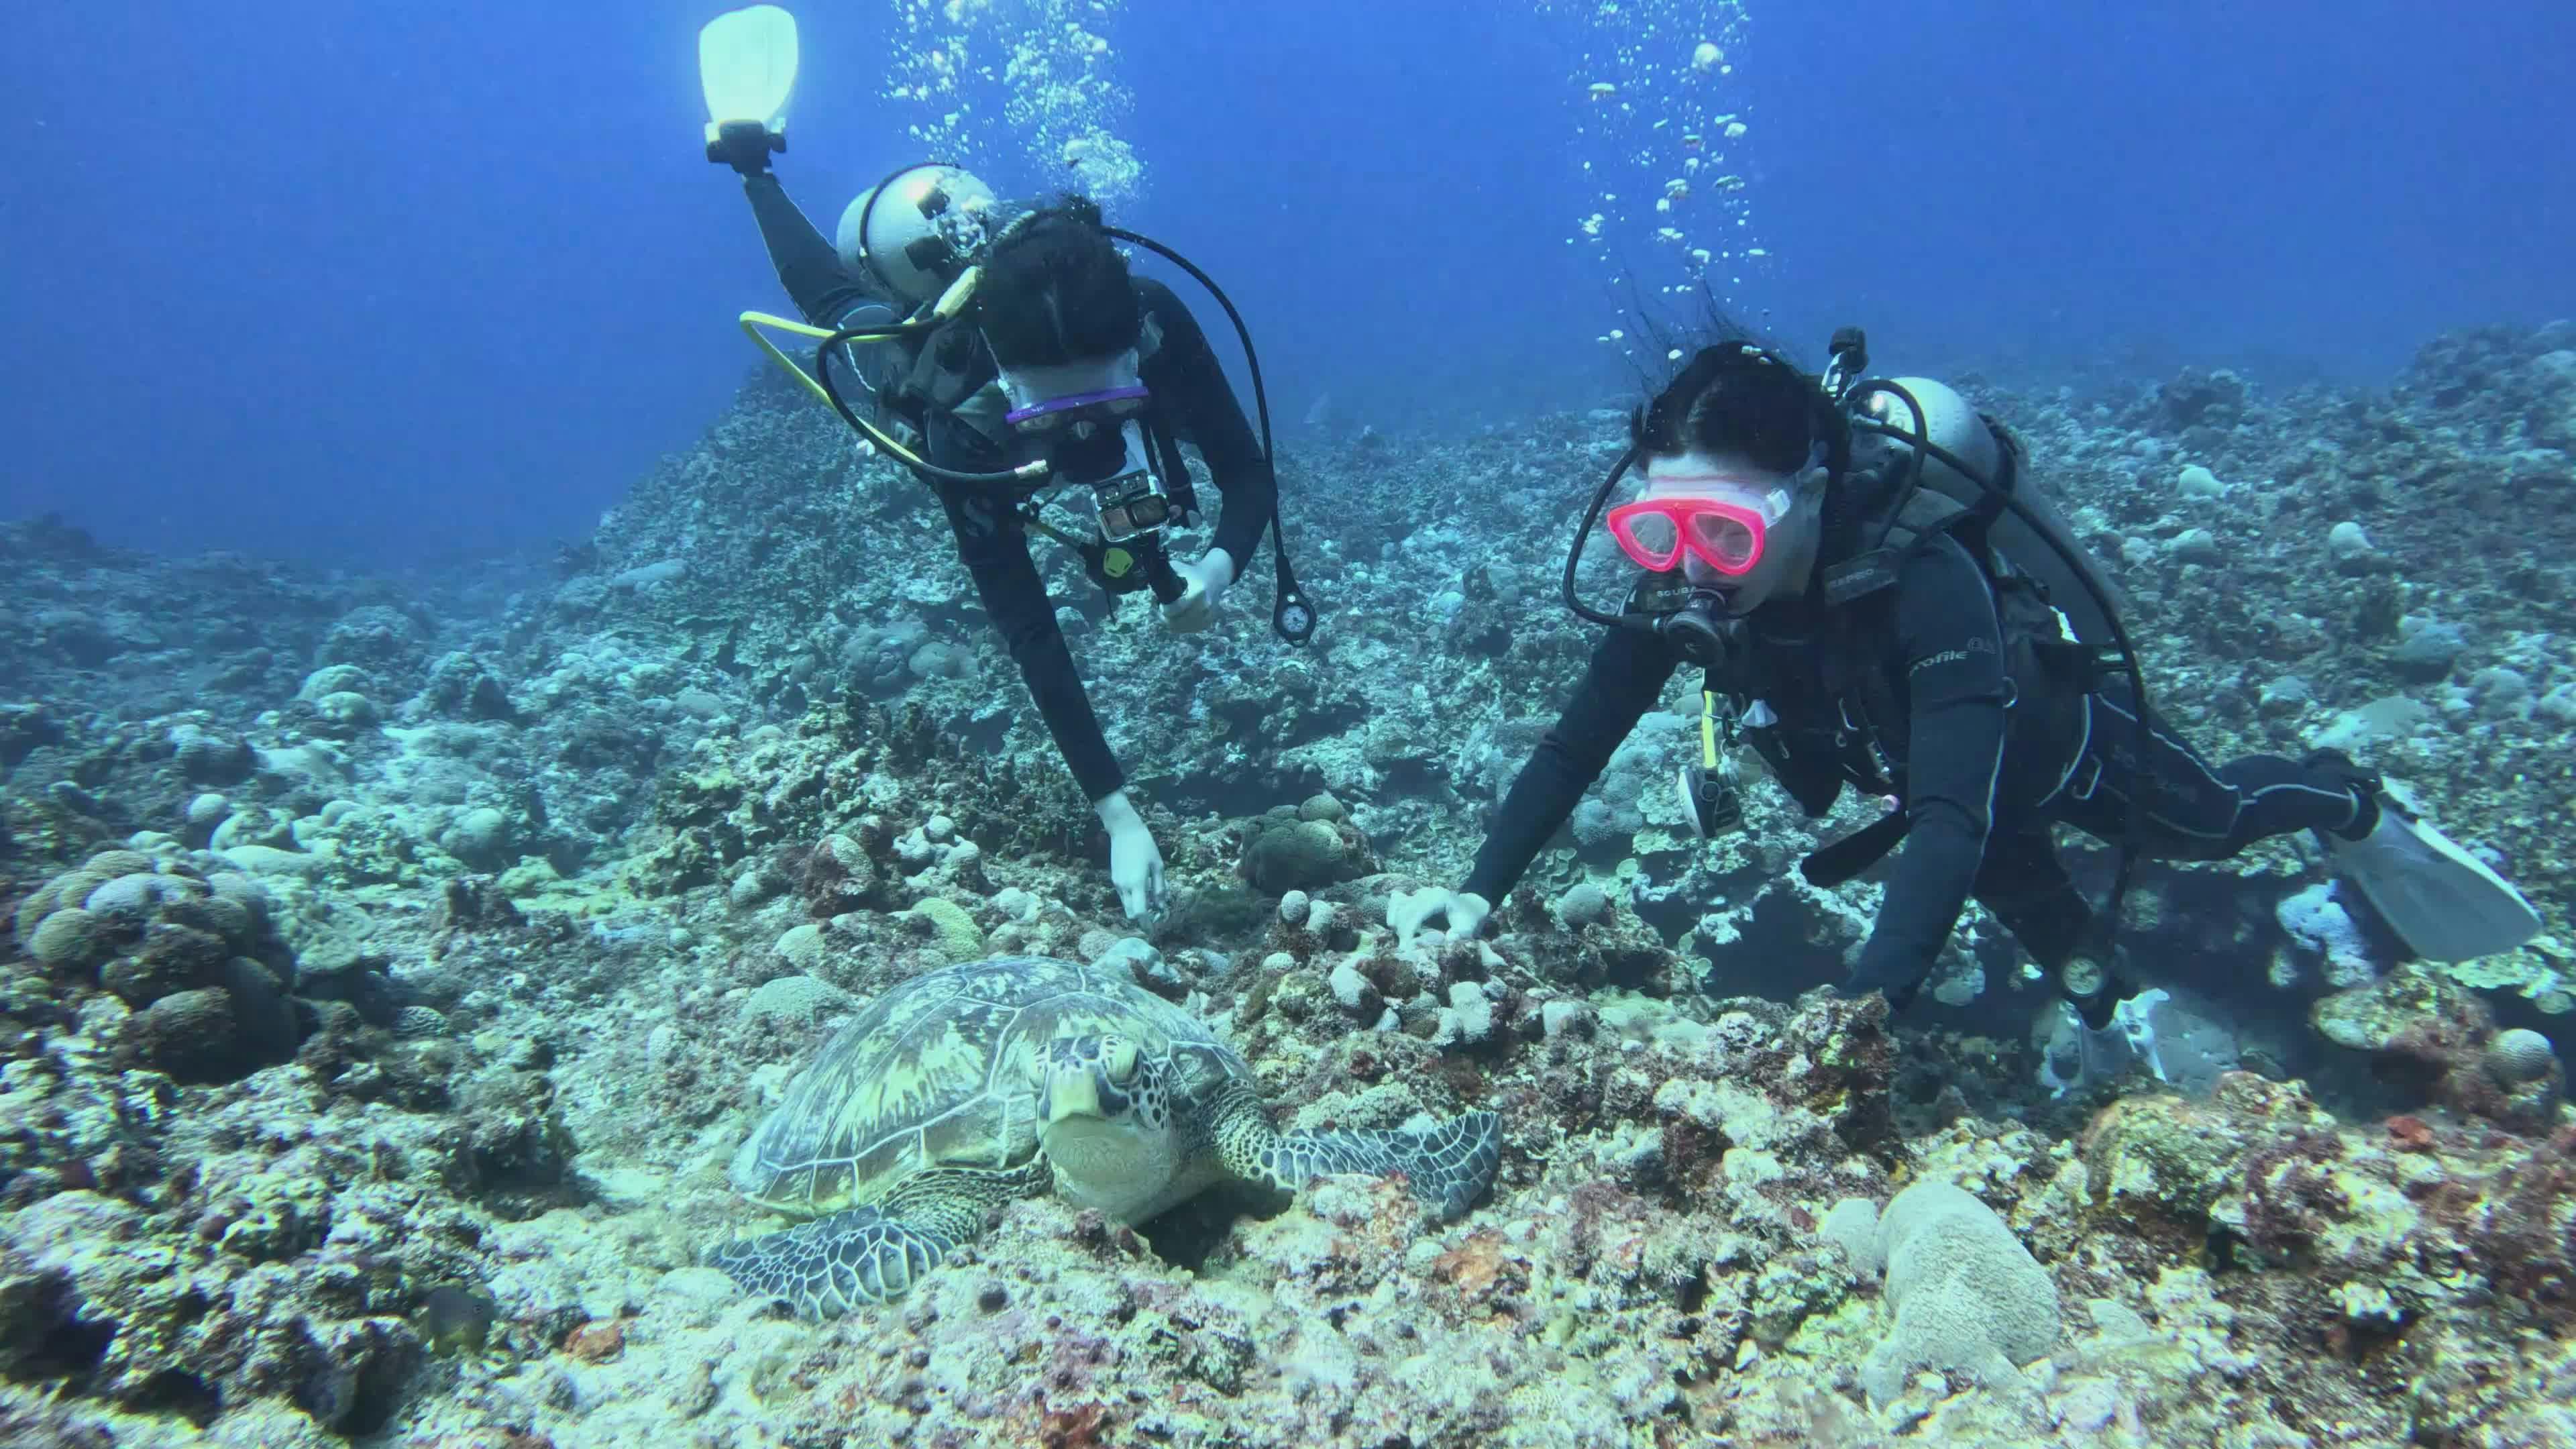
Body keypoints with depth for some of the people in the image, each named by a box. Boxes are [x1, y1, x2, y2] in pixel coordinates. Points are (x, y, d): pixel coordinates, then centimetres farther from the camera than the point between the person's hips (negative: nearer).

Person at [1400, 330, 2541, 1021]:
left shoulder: (1923, 581, -48)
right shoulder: (1681, 588, -32)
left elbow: (1955, 818, -56)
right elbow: (1578, 742, -29)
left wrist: (1857, 1013, -67)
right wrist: (1483, 891, -40)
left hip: (2051, 733, -3)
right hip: (1911, 772, 3)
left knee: (2205, 823, 24)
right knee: (2012, 882, 24)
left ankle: (2347, 805, 56)